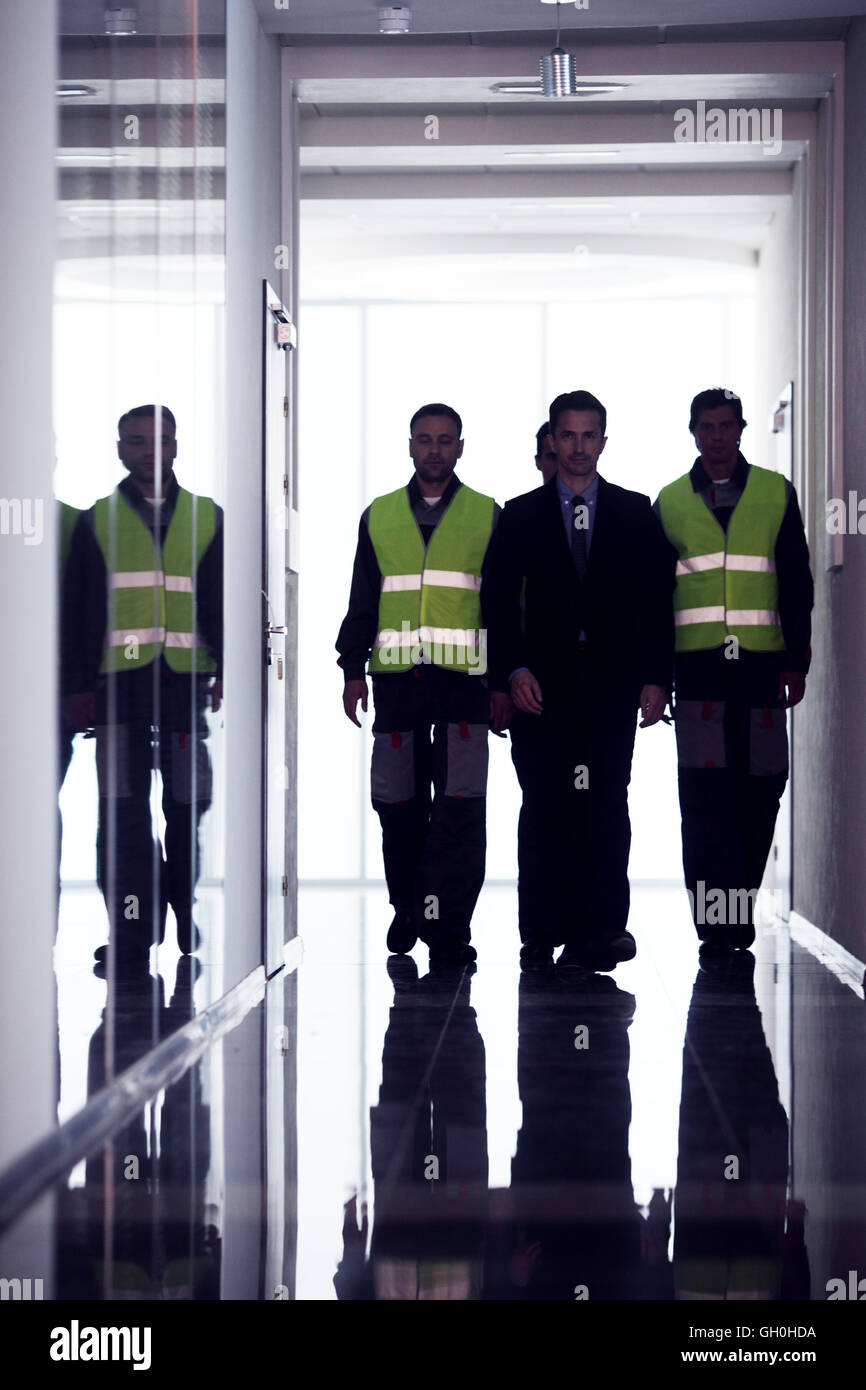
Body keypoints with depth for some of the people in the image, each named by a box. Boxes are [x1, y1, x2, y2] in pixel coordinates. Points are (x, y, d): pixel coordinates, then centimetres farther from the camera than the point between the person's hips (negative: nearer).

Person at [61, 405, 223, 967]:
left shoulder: (207, 518, 14)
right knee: (123, 809, -6)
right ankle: (131, 936, -4)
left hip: (186, 680, 1)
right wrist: (79, 685, -1)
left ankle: (182, 907, 23)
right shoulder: (97, 521, 11)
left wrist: (227, 671, -1)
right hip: (119, 681, -1)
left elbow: (223, 602, 11)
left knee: (188, 804, 3)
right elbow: (80, 610, 8)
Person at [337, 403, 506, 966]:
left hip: (465, 681, -2)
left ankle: (449, 929, -8)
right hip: (397, 681, 2)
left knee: (459, 808, -9)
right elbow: (362, 603, 15)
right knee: (399, 805, 5)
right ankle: (408, 908, 23)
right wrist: (354, 671, 6)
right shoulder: (379, 517, 13)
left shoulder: (488, 515, 8)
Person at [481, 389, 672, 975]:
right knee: (546, 807, -4)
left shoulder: (636, 513, 11)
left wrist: (655, 678, -1)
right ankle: (545, 933, 0)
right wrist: (513, 670, -7)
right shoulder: (520, 516, 10)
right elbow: (499, 601, 6)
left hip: (614, 681, 0)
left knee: (607, 804, -4)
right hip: (544, 684, 0)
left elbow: (657, 599, 8)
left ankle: (600, 930, 0)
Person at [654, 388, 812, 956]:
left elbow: (796, 583, 9)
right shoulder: (671, 502, 11)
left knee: (760, 791, 1)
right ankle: (715, 927, -7)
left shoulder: (776, 493, 10)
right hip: (698, 664, -1)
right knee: (705, 796, -8)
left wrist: (796, 662, 2)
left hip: (761, 660, 1)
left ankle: (740, 910, 14)